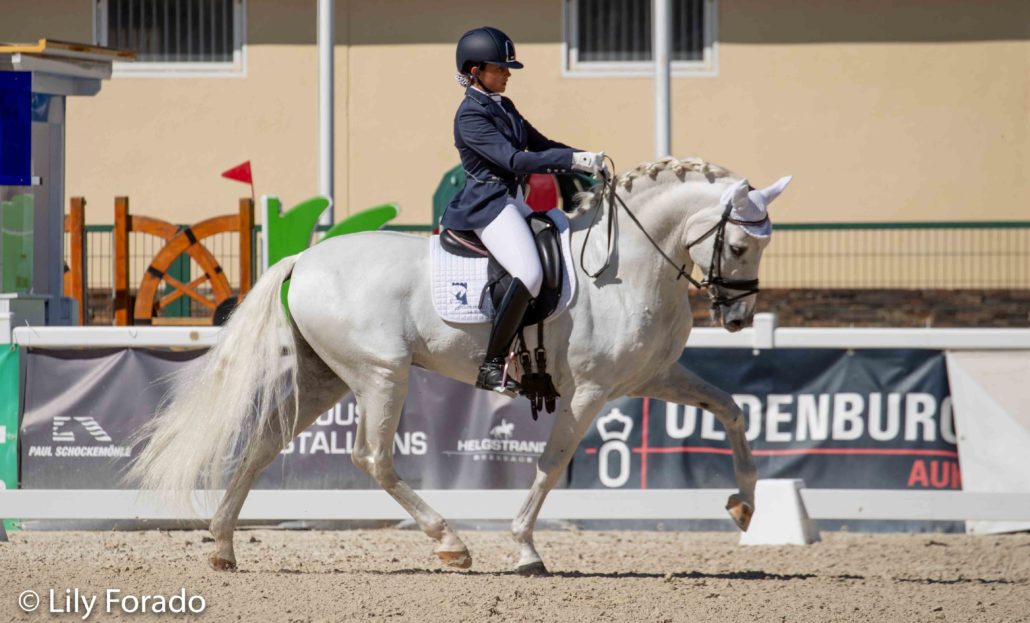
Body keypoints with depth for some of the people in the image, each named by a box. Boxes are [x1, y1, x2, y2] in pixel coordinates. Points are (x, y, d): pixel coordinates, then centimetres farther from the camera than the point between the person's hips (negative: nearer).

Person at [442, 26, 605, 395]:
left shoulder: (503, 107, 14)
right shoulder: (471, 115, -15)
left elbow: (539, 143, 20)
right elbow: (513, 159, -24)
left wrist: (588, 160, 5)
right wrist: (572, 160, -27)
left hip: (512, 201, 10)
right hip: (487, 204, -10)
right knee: (529, 274, -27)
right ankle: (491, 367, -25)